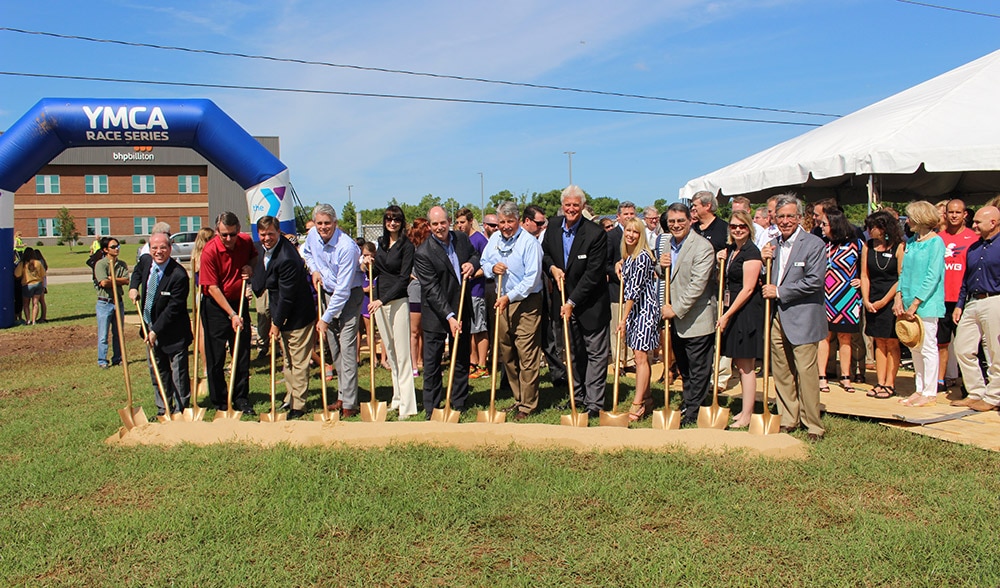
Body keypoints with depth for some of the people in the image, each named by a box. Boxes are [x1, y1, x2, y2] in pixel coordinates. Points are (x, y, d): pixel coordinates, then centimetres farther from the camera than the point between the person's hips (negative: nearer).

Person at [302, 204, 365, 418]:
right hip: (328, 294, 7)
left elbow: (343, 290, -26)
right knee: (333, 348, 10)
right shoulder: (313, 235, -4)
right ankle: (343, 397, 21)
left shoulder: (346, 247, -27)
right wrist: (314, 270, 2)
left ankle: (349, 403, -8)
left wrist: (326, 318, -23)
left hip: (349, 297, -7)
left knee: (347, 348, -12)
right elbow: (307, 252, 23)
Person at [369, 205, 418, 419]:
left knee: (402, 354, -6)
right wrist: (370, 265, -2)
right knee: (390, 353, 12)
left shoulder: (407, 246, -8)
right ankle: (397, 398, 20)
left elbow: (404, 278, -14)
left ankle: (407, 405, -4)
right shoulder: (382, 242, 12)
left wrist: (383, 300, -21)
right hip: (379, 301, 7)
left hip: (398, 301, -7)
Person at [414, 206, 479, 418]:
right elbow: (432, 290, -21)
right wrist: (449, 316, -27)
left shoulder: (461, 238, 0)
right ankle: (431, 408, 16)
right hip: (436, 315, -5)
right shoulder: (423, 253, -17)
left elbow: (475, 255, 18)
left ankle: (459, 405, 27)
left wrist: (472, 264, -7)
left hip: (462, 311, 5)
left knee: (462, 359, 14)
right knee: (432, 363, 3)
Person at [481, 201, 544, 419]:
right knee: (507, 354, 13)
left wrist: (509, 297, -22)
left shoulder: (529, 242, -13)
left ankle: (527, 405, 5)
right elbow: (484, 262, 19)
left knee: (527, 355, -5)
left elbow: (531, 278, -18)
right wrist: (492, 268, -5)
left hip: (526, 304, -7)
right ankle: (518, 398, 26)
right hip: (503, 302, 7)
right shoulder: (494, 239, 8)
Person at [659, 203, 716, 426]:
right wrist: (661, 266, -3)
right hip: (675, 319, 8)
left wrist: (676, 309, -19)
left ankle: (692, 413, 14)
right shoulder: (666, 243, 9)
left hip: (696, 318, -7)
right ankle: (686, 404, 34)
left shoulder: (702, 247, -16)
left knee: (698, 370, 4)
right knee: (684, 368, 20)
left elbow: (697, 285, -22)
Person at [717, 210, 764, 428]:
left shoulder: (751, 252, -13)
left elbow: (748, 289, -17)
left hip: (747, 312, -9)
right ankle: (745, 410, 23)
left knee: (746, 366, -2)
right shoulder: (730, 250, 13)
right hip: (732, 310, 9)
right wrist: (721, 261, 2)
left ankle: (747, 416, 5)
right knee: (740, 364, 14)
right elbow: (726, 281, 21)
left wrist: (727, 315, -16)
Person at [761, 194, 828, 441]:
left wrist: (779, 292, -14)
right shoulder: (773, 244, 12)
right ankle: (788, 419, 23)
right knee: (781, 372, 11)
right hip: (777, 317, 6)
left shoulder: (814, 244, -8)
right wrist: (764, 261, -2)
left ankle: (813, 425, 7)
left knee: (806, 372, -4)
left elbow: (814, 281, -16)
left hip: (802, 318, -6)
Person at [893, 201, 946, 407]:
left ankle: (930, 393, 5)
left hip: (927, 303, -7)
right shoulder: (911, 241, 13)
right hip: (910, 303, 7)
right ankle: (920, 390, 19)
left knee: (928, 348, -2)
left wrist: (915, 304, -17)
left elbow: (933, 276, -14)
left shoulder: (935, 242, -9)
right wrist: (899, 297, 1)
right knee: (915, 348, 11)